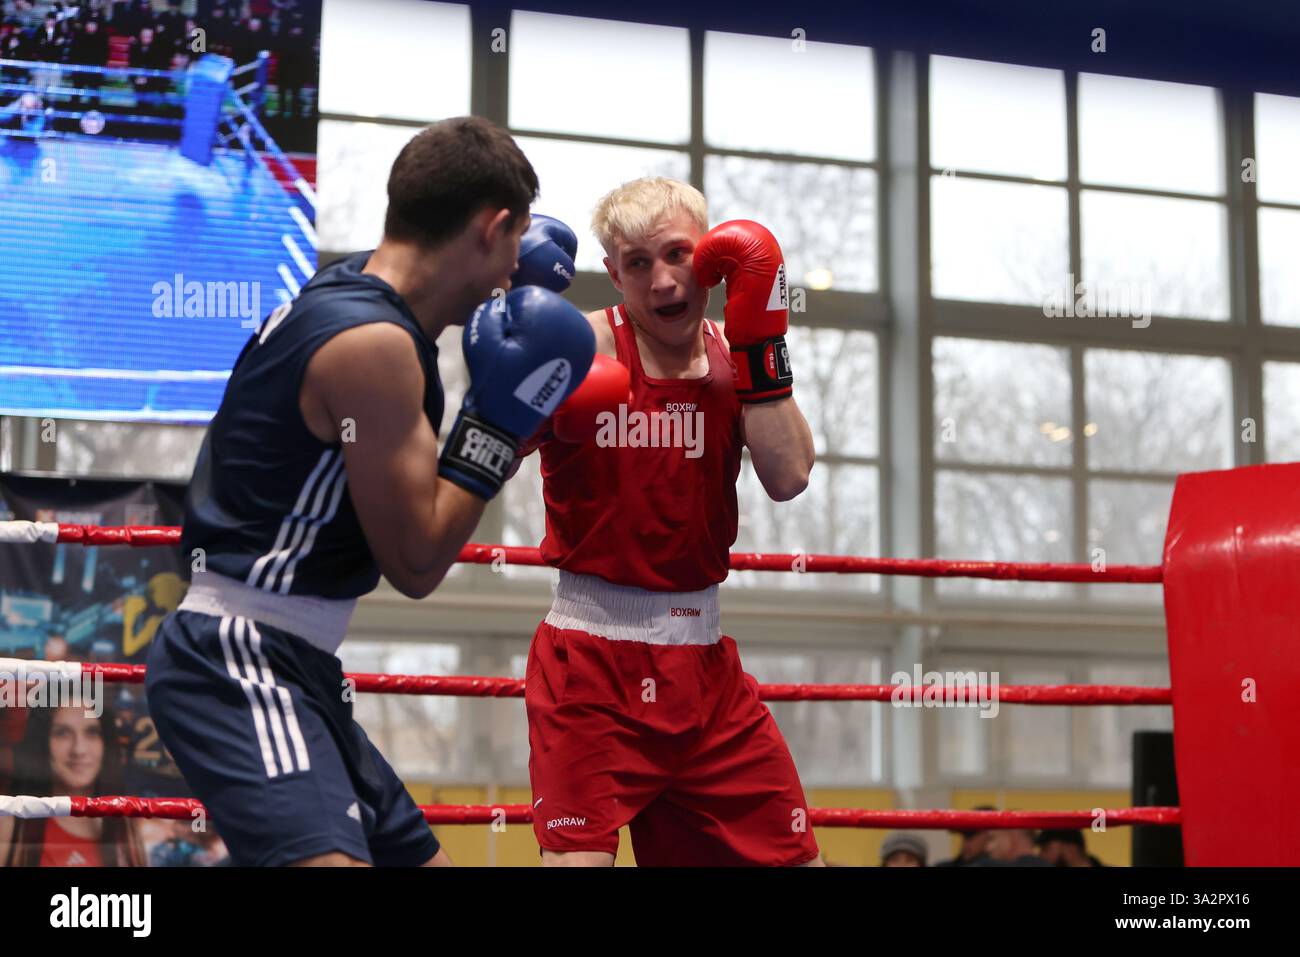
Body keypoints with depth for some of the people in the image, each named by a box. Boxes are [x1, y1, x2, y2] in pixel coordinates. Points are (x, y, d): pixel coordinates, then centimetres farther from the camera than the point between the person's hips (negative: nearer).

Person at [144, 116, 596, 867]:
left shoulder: (345, 293, 10)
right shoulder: (372, 341, -18)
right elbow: (416, 563, -14)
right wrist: (501, 417, -9)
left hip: (290, 666, 11)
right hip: (239, 662, -11)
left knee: (417, 854, 19)